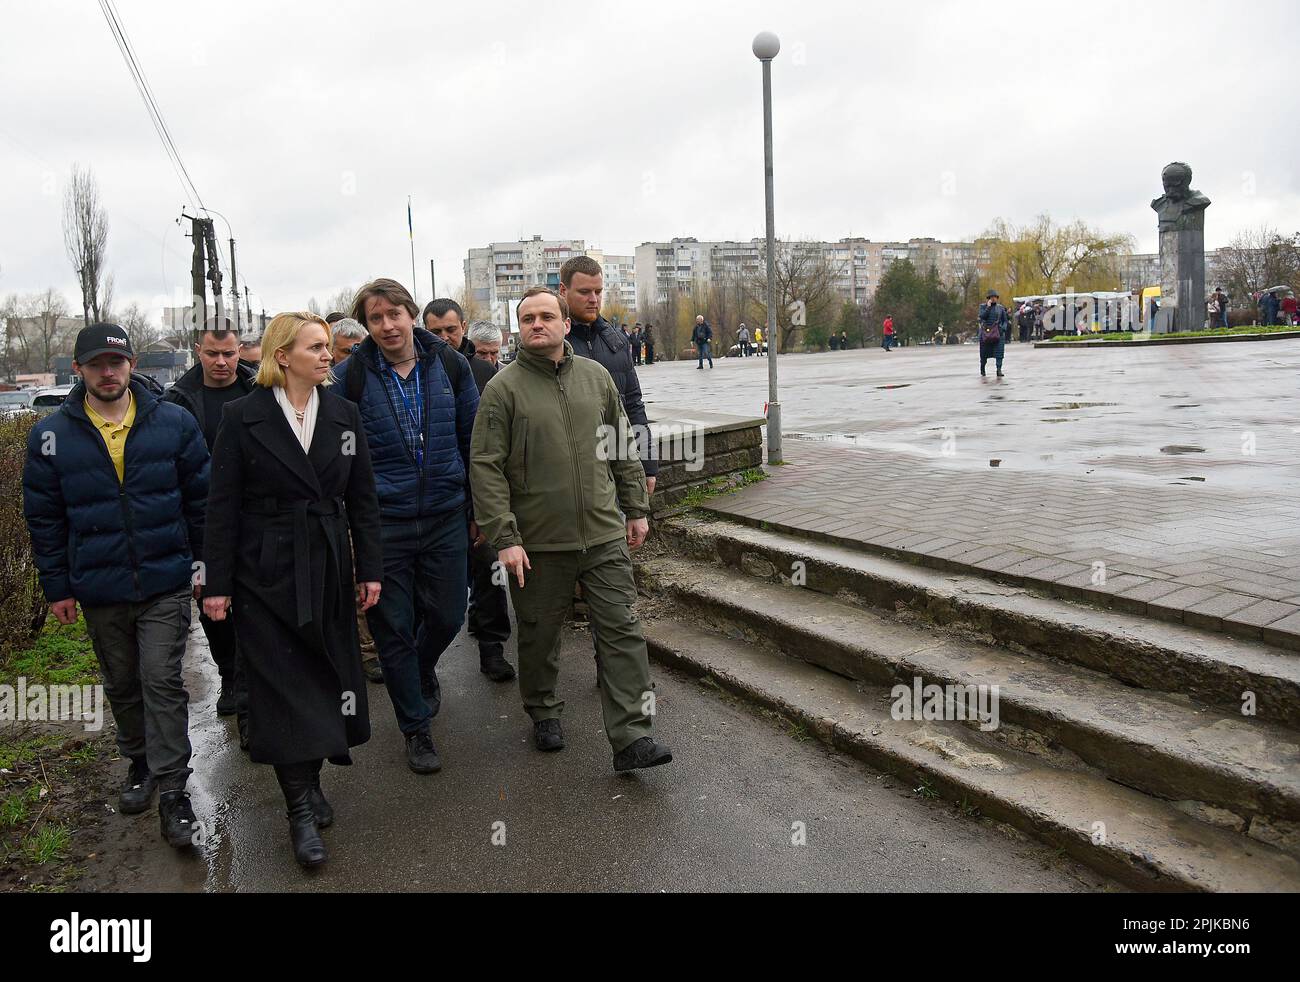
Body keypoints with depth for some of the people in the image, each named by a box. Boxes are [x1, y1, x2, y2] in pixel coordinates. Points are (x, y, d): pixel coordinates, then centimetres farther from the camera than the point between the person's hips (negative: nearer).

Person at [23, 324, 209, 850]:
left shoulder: (174, 422, -3)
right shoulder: (50, 435, -1)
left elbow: (200, 498, 2)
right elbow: (44, 519, 5)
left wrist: (205, 564, 2)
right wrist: (57, 587, 4)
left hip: (166, 582, -2)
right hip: (99, 591, 2)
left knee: (162, 681, -4)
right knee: (123, 685, 17)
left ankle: (172, 791, 4)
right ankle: (140, 763, 38)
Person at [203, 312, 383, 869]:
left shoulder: (343, 415, 4)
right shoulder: (244, 418, -6)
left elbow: (362, 498, 6)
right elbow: (223, 505, -4)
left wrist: (369, 569, 3)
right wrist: (218, 583, -6)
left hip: (328, 570, 4)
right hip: (266, 574, -3)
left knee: (324, 677, 9)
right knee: (283, 686, 0)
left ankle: (310, 779, 28)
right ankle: (300, 808, 8)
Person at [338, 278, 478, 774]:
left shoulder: (450, 365, 0)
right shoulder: (350, 376, -6)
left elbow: (472, 440, 8)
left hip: (446, 516, 2)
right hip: (382, 523, -2)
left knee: (447, 616, 11)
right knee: (393, 628, 5)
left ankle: (422, 672, 47)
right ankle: (416, 728, 24)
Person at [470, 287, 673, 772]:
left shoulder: (596, 376, 7)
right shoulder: (504, 388, -5)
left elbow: (623, 449, 14)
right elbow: (486, 468, -9)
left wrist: (636, 509, 13)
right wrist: (504, 537, -14)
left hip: (604, 533, 3)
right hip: (538, 541, -2)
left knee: (621, 630, 0)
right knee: (539, 635, 12)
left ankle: (631, 738, 4)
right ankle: (544, 712, 36)